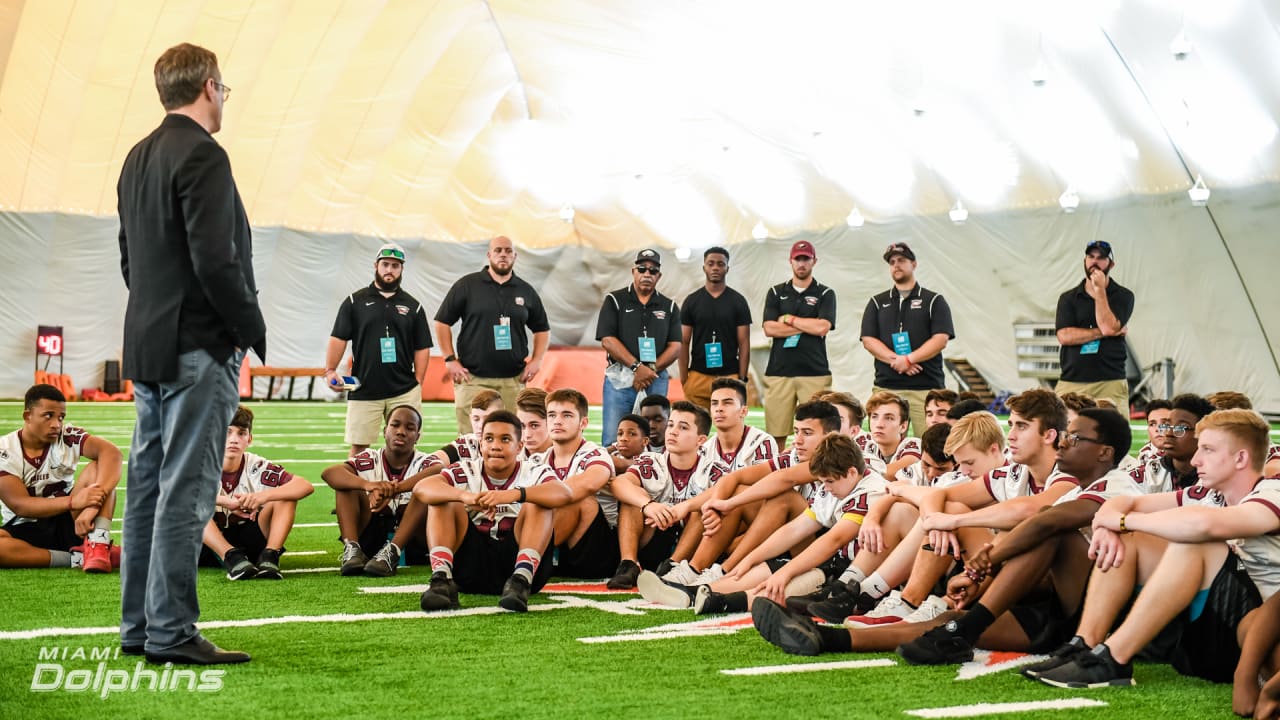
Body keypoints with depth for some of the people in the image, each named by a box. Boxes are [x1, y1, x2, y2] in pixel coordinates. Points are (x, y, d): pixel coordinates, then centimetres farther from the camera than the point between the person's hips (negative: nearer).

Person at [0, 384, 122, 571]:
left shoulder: (68, 437, -6)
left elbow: (111, 452, -24)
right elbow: (20, 505, -17)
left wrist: (93, 505, -41)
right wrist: (73, 502, -33)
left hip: (68, 524, 2)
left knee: (98, 468, -19)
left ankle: (97, 545, -32)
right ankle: (76, 559, -27)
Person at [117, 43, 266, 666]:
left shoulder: (138, 158, 15)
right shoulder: (202, 155, -13)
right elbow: (215, 260, -20)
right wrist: (253, 329, -8)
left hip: (148, 346, 9)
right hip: (198, 349, -9)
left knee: (148, 486, 11)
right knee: (187, 490, -7)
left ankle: (140, 626, 16)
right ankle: (171, 631, -4)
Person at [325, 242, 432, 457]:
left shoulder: (413, 306, 11)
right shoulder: (355, 301, 7)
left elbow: (422, 348, 11)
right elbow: (338, 338, 4)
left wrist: (418, 383, 2)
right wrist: (330, 370, -8)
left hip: (404, 392, 1)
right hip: (363, 390, -1)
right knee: (358, 447, 1)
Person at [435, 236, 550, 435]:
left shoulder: (526, 291, 11)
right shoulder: (467, 285, 2)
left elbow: (542, 329, 20)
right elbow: (442, 322, 4)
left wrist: (536, 361, 6)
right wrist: (450, 359, -3)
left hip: (513, 381, 3)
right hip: (473, 379, -3)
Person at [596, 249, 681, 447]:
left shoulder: (669, 306, 12)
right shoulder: (614, 300, 5)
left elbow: (675, 347, 6)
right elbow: (607, 340, -5)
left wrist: (651, 370, -9)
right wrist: (637, 367, -14)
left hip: (656, 380, 2)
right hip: (619, 379, -2)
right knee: (612, 442, -6)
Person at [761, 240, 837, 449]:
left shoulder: (825, 294, 9)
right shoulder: (776, 292, 14)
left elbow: (822, 327, -7)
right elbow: (769, 329, 0)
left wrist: (788, 319, 0)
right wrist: (808, 326, -2)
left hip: (814, 372, -1)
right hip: (779, 371, 1)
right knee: (776, 435, -2)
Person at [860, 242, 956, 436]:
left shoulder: (934, 301, 10)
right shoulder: (877, 303, 17)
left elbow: (941, 339, -2)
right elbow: (868, 340, 6)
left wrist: (908, 359, -13)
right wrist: (896, 360, -10)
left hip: (927, 387, -2)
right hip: (886, 386, 2)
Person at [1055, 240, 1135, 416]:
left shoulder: (1123, 296, 8)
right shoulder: (1068, 298, 12)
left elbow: (1108, 327, -9)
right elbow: (1064, 336, -2)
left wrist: (1100, 290, -5)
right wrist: (1103, 333, -5)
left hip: (1110, 383, -1)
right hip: (1071, 382, 1)